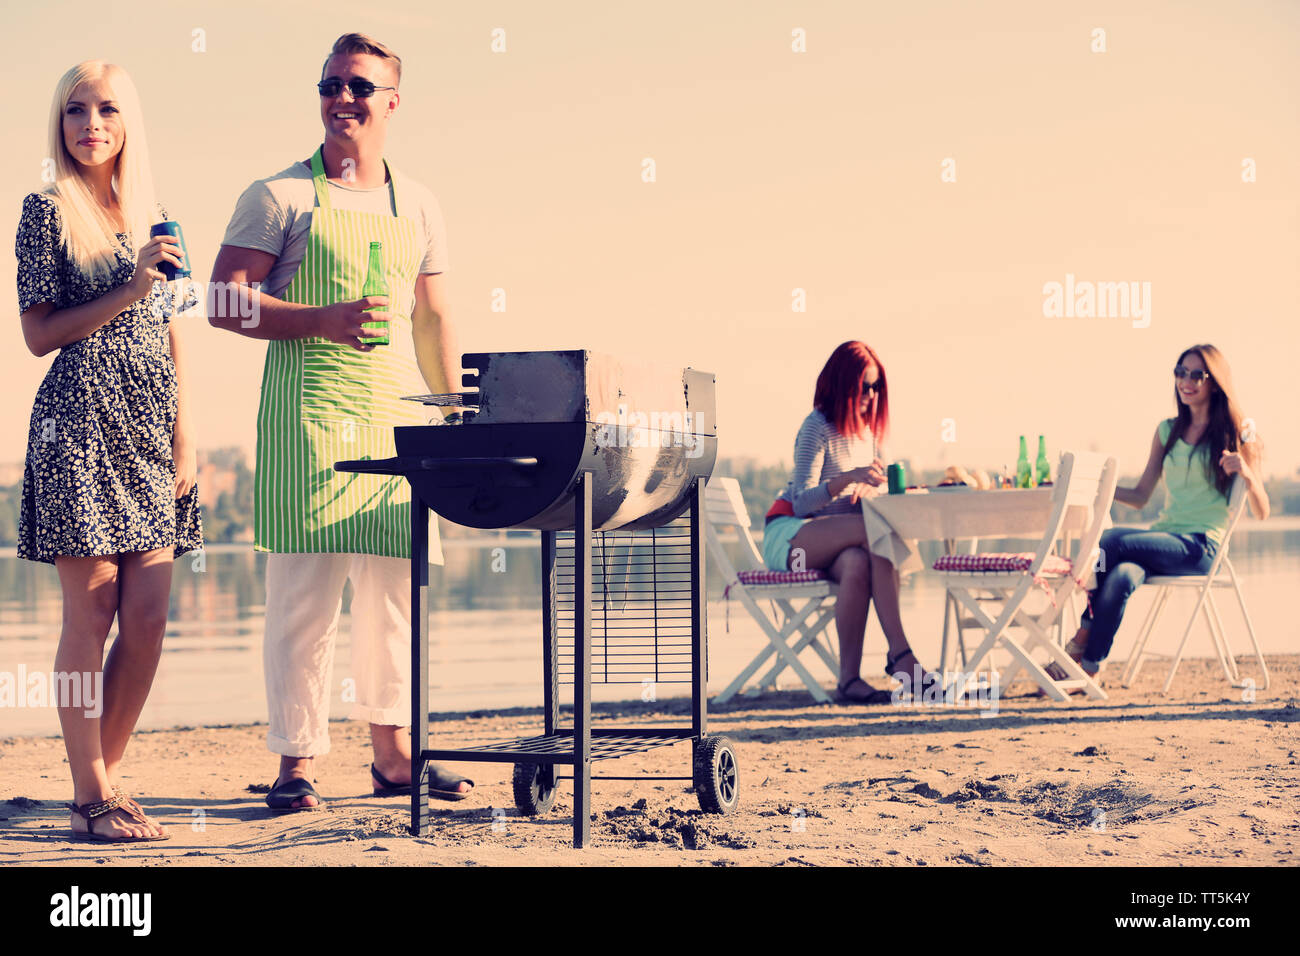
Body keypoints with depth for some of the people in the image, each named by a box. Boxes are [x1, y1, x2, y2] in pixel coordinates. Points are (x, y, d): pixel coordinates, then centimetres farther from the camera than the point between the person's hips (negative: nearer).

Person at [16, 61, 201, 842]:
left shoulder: (155, 217, 15)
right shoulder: (47, 210, 0)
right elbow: (39, 334, -4)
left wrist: (184, 442, 9)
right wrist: (129, 290, -13)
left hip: (150, 427, 5)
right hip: (81, 424, -5)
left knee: (148, 617, 2)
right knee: (92, 613, -4)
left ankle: (107, 774, 15)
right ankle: (91, 796, 4)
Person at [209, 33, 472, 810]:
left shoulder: (417, 206, 15)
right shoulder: (280, 197, 2)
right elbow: (226, 303, -4)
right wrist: (323, 320, -17)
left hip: (400, 412, 4)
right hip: (307, 415, -4)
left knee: (397, 581, 5)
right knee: (305, 587, -5)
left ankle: (393, 752, 16)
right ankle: (297, 761, 2)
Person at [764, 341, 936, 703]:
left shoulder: (869, 428, 11)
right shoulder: (818, 427, -12)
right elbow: (802, 503, -20)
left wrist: (875, 484, -8)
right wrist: (848, 478, -36)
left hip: (837, 542, 6)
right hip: (790, 536, -6)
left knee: (858, 565, -34)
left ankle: (849, 679, -39)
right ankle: (901, 653, -36)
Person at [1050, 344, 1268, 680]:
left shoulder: (1236, 435, 2)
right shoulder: (1167, 431, 17)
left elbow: (1261, 512, 0)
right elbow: (1140, 496, 18)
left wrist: (1246, 473, -20)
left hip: (1201, 546, -4)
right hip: (1164, 536, 4)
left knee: (1112, 542, -29)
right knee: (1122, 575, -32)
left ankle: (1082, 639, -19)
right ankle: (1088, 666, -34)